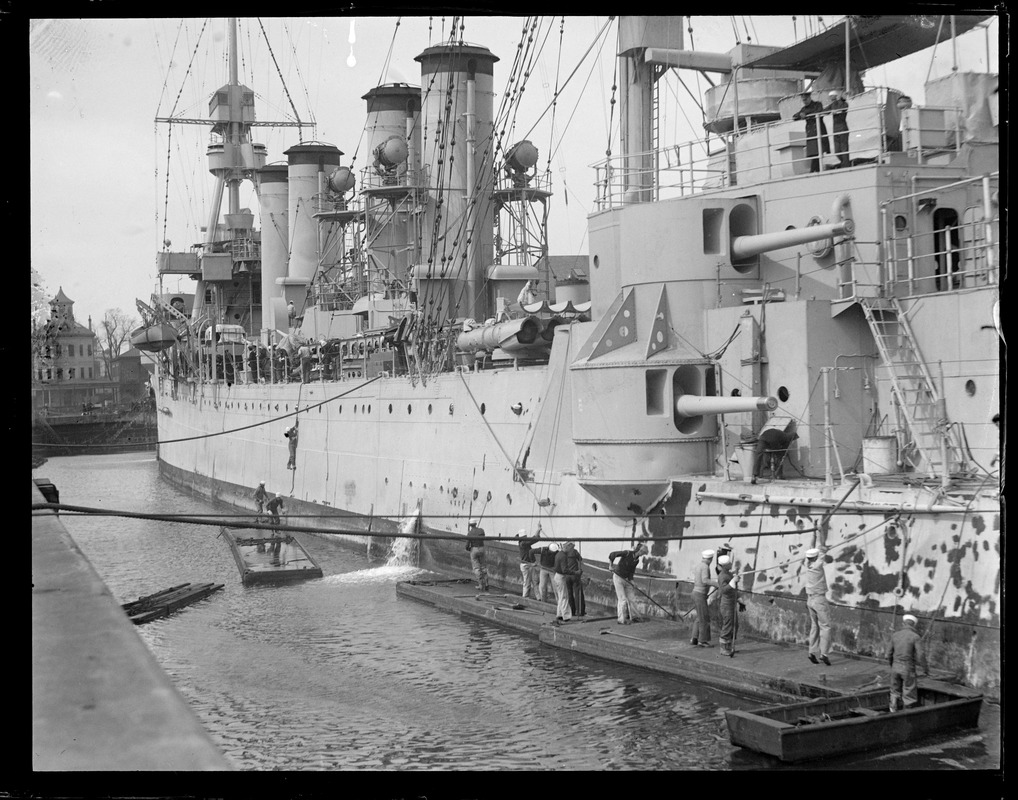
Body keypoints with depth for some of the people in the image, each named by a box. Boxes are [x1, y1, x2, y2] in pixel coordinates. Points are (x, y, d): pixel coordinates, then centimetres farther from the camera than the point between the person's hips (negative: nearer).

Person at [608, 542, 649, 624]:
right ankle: (621, 620, -5)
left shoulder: (637, 560, 4)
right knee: (622, 599, -9)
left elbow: (632, 571, 8)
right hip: (618, 577, -7)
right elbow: (612, 554, -18)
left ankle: (634, 616, 25)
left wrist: (631, 580, -8)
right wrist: (611, 565, -13)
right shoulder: (627, 553, -18)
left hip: (626, 579, 7)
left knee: (632, 598, 9)